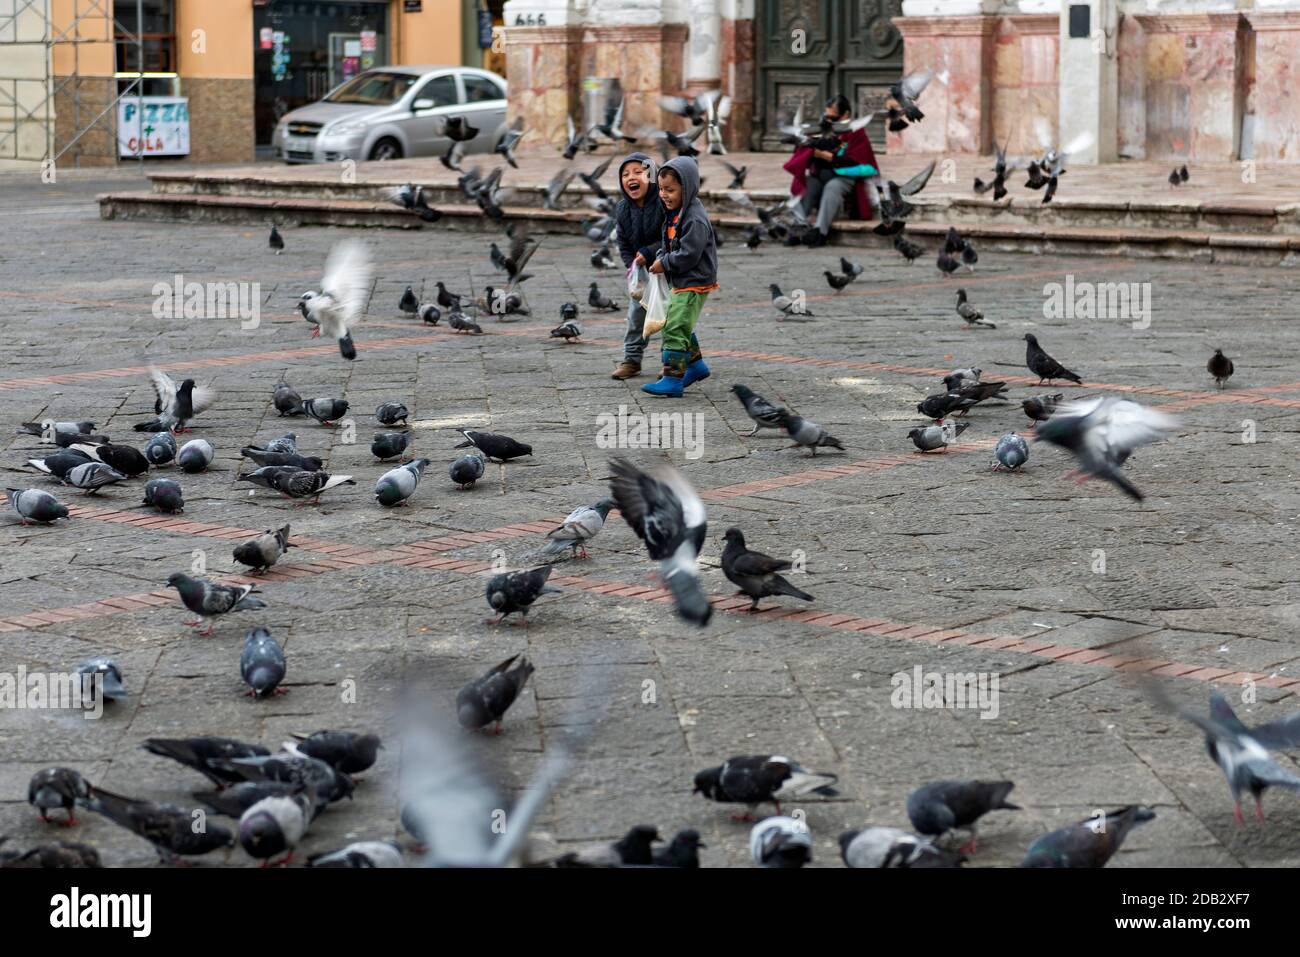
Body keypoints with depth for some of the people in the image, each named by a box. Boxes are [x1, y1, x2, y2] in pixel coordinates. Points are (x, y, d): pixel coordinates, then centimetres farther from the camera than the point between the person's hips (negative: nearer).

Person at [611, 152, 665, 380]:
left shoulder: (664, 202, -22)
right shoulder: (623, 209, -2)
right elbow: (624, 244, 5)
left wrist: (648, 253, -26)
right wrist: (632, 265, -11)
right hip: (641, 269, 5)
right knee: (636, 313, 8)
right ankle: (631, 359, 17)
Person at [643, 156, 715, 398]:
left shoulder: (695, 219, -23)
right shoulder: (673, 213, 8)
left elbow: (688, 256, -26)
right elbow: (667, 244, 19)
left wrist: (663, 263, -15)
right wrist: (660, 257, -1)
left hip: (694, 284, -10)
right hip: (681, 283, 10)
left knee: (675, 329, -13)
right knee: (682, 327, 25)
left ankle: (672, 379, -12)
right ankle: (696, 365, 41)